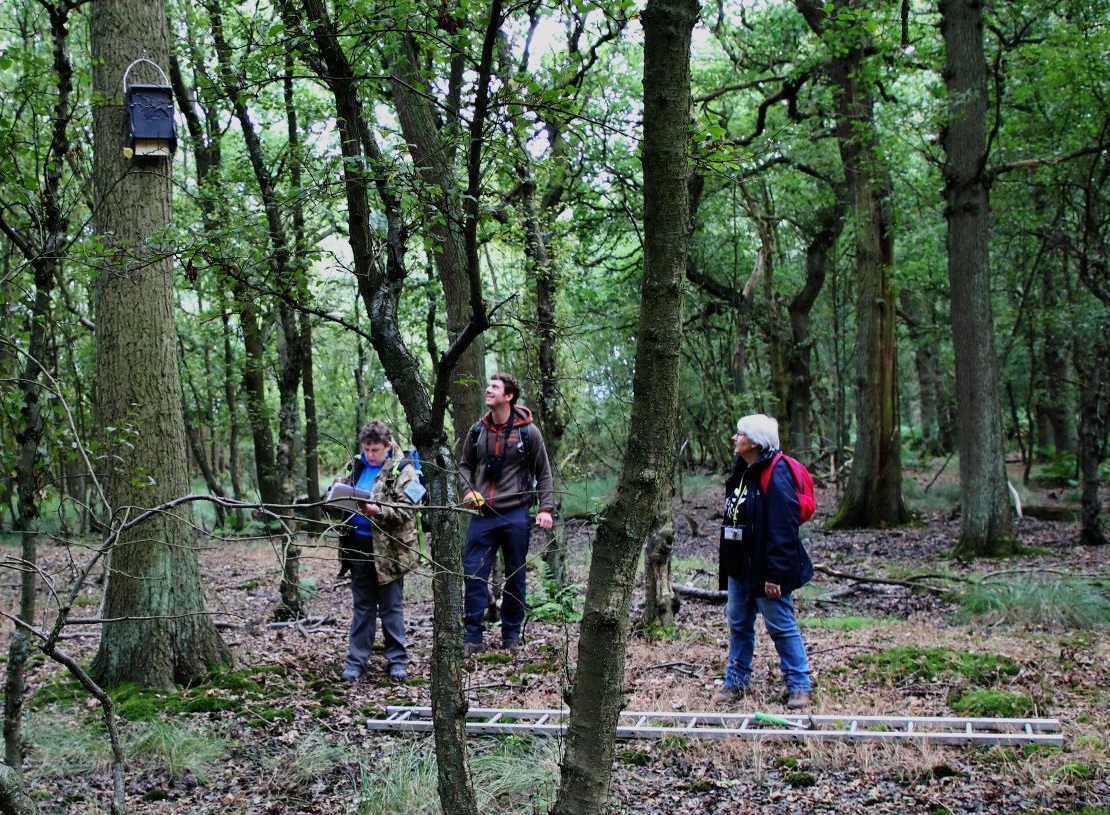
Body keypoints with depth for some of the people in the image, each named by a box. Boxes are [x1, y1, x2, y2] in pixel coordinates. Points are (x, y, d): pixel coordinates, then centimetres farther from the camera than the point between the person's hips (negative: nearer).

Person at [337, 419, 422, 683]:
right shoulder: (357, 466, 9)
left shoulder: (402, 470, -7)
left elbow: (406, 510, -15)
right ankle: (356, 660, 18)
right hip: (359, 545, 5)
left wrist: (378, 511, -28)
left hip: (389, 548, -5)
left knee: (391, 607, 5)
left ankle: (397, 661, 15)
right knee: (362, 606, 12)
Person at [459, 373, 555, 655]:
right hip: (482, 514, 3)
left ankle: (511, 636, 20)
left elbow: (543, 473, 2)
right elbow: (465, 465, 18)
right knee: (474, 574, -3)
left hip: (516, 515, -2)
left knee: (516, 577, 7)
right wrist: (468, 490, 1)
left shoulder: (528, 432, -3)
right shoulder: (478, 431, 6)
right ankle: (474, 637, 4)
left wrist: (546, 508, -5)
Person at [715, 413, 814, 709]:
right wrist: (728, 562, 18)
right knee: (738, 623, 15)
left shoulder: (776, 474, -19)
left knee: (781, 626, 1)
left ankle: (799, 685, 13)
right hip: (739, 566, 9)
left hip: (764, 569, -9)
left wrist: (775, 574, -23)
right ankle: (736, 681, 26)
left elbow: (782, 529, -22)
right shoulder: (741, 471, 10)